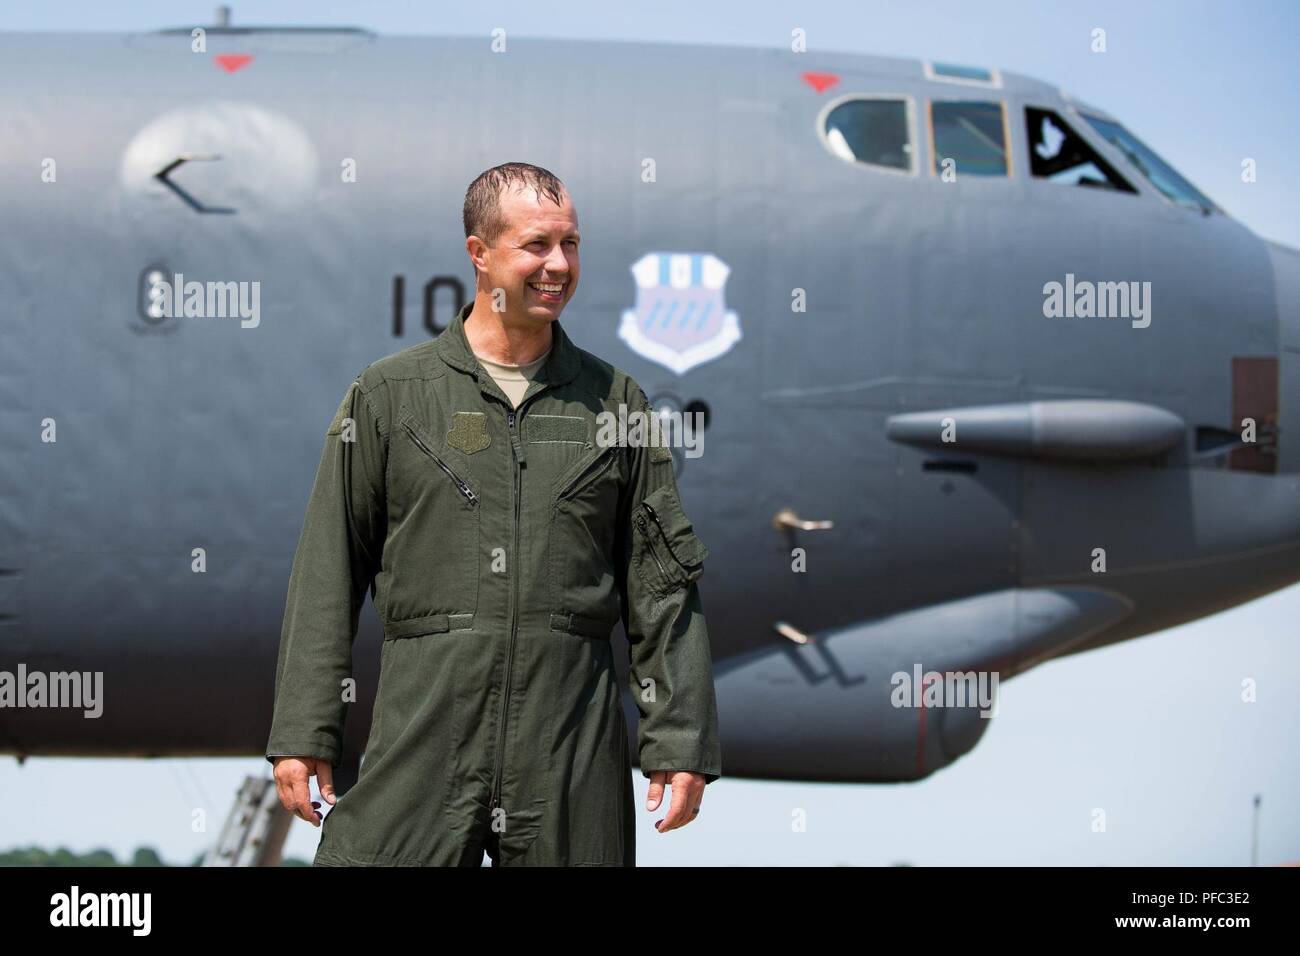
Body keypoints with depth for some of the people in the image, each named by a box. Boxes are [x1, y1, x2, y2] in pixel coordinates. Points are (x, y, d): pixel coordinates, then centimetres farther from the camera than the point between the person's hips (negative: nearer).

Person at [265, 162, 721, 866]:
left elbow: (663, 587, 11)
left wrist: (680, 739, 3)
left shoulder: (613, 402, 12)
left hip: (574, 750, 1)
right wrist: (300, 734, -1)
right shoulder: (389, 393, 7)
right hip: (424, 730, -1)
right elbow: (327, 576, 6)